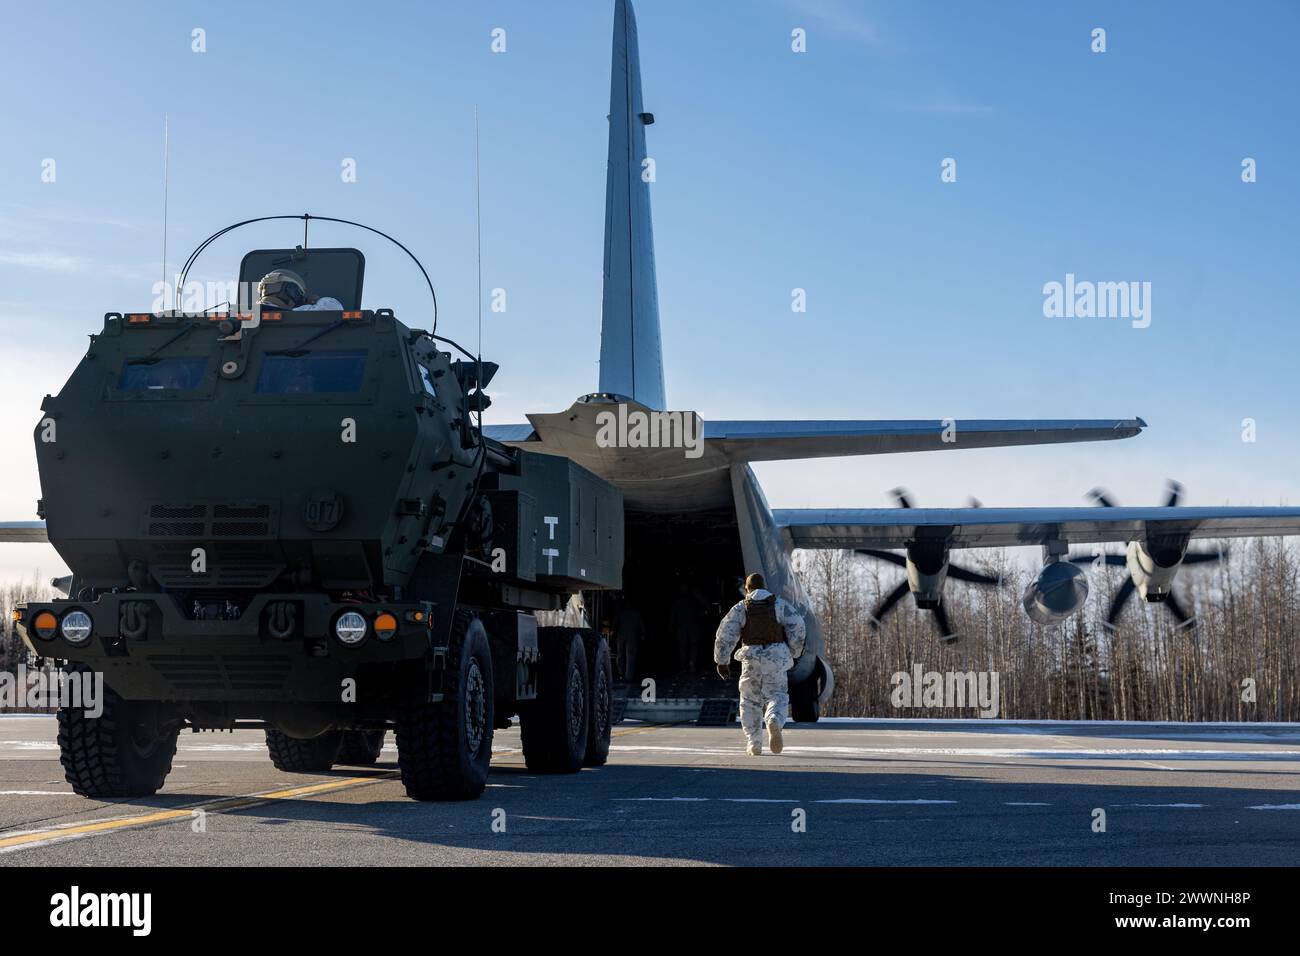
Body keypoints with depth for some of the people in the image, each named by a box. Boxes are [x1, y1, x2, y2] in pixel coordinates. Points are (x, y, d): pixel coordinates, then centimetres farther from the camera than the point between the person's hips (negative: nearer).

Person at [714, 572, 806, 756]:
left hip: (751, 657, 0)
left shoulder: (741, 608, 5)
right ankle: (775, 722, -29)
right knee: (776, 695, 5)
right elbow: (797, 625, -3)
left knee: (750, 700, 12)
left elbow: (725, 634, -2)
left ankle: (754, 745, 9)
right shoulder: (780, 605, 6)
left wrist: (722, 662, 5)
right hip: (776, 657, 0)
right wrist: (793, 653, 8)